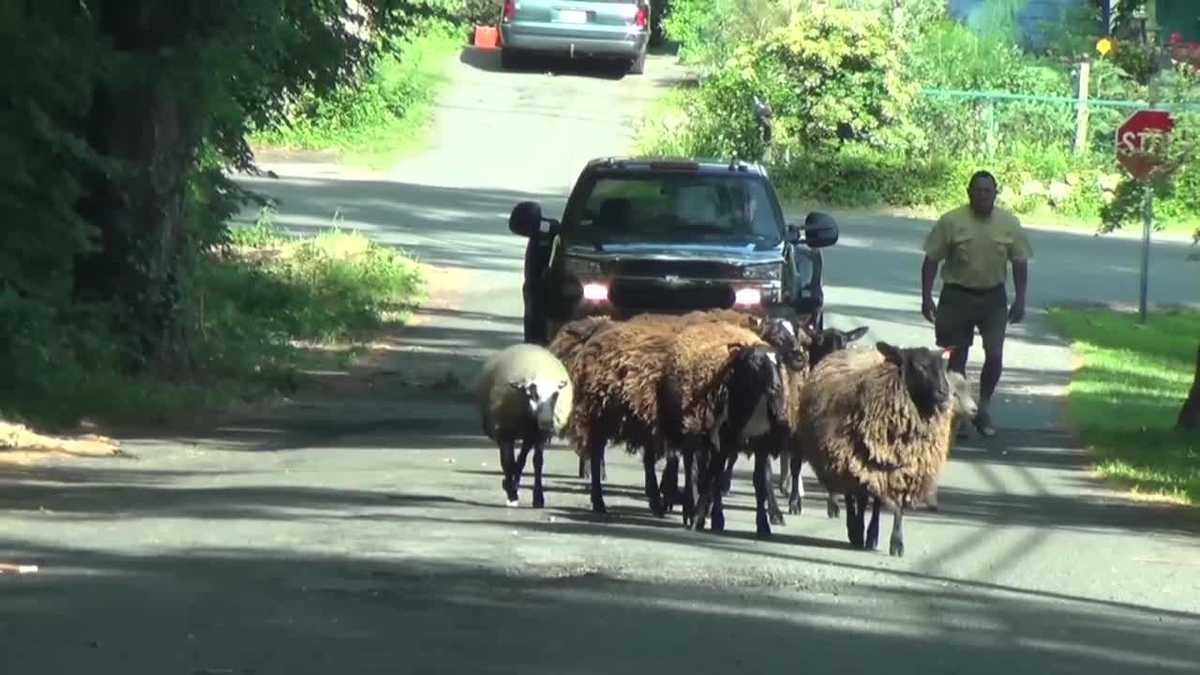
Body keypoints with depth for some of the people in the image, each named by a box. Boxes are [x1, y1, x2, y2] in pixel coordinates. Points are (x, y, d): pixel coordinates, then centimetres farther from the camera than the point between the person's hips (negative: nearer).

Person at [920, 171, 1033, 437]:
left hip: (993, 298, 2)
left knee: (995, 355, -7)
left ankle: (984, 408, 13)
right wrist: (926, 297, -9)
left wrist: (1019, 300, 2)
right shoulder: (951, 222, -8)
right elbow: (931, 261, -5)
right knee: (957, 356, 4)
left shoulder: (1009, 224, 0)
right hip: (957, 296, -2)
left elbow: (1020, 263, 7)